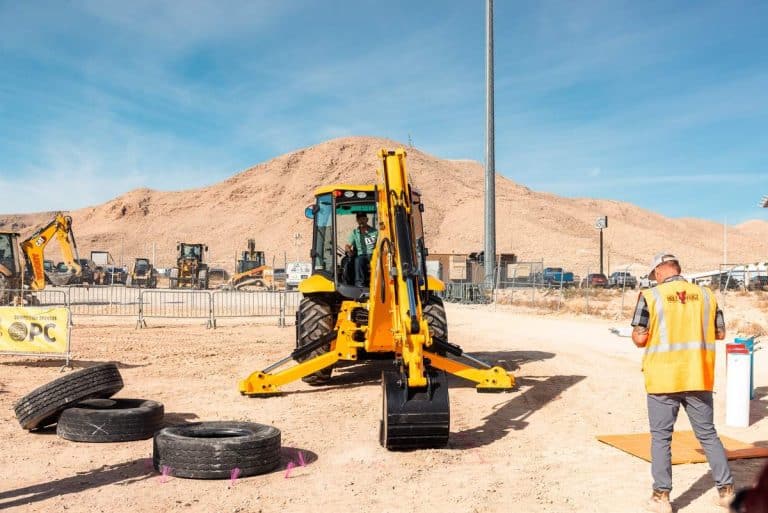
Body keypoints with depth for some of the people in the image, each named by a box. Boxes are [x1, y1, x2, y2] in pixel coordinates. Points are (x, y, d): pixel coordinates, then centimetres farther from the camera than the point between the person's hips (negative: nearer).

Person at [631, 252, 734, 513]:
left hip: (663, 380, -3)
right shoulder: (706, 294, 3)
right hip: (698, 379, 3)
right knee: (708, 434, 16)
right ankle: (726, 490, 22)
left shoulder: (650, 296, -9)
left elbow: (640, 338, -13)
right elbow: (720, 333, 8)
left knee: (661, 437, 7)